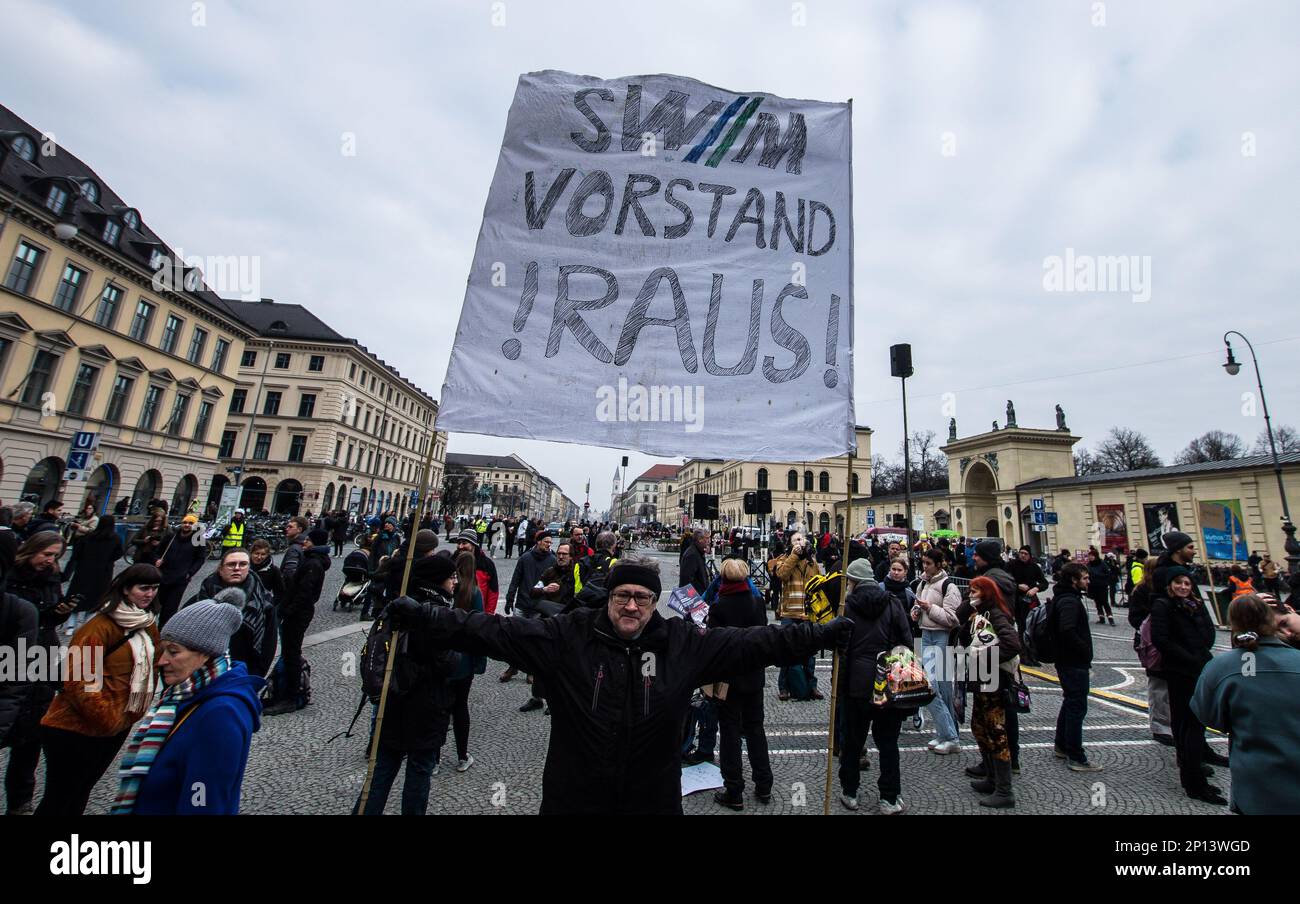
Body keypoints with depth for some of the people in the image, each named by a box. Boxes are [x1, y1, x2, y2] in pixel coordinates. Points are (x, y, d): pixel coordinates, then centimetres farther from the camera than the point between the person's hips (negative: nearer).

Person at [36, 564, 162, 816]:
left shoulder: (148, 624, 3)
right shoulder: (100, 626, -21)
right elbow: (78, 680, -21)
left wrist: (134, 714, 7)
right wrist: (108, 719, -16)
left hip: (118, 727, 7)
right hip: (74, 729, -7)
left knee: (80, 793, 22)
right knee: (58, 800, 8)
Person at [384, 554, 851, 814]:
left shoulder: (684, 643, -9)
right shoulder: (568, 635, -11)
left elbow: (754, 641, -7)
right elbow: (493, 631, -15)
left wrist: (825, 632, -8)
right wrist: (421, 617, -22)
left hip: (654, 799, 1)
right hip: (572, 796, 0)